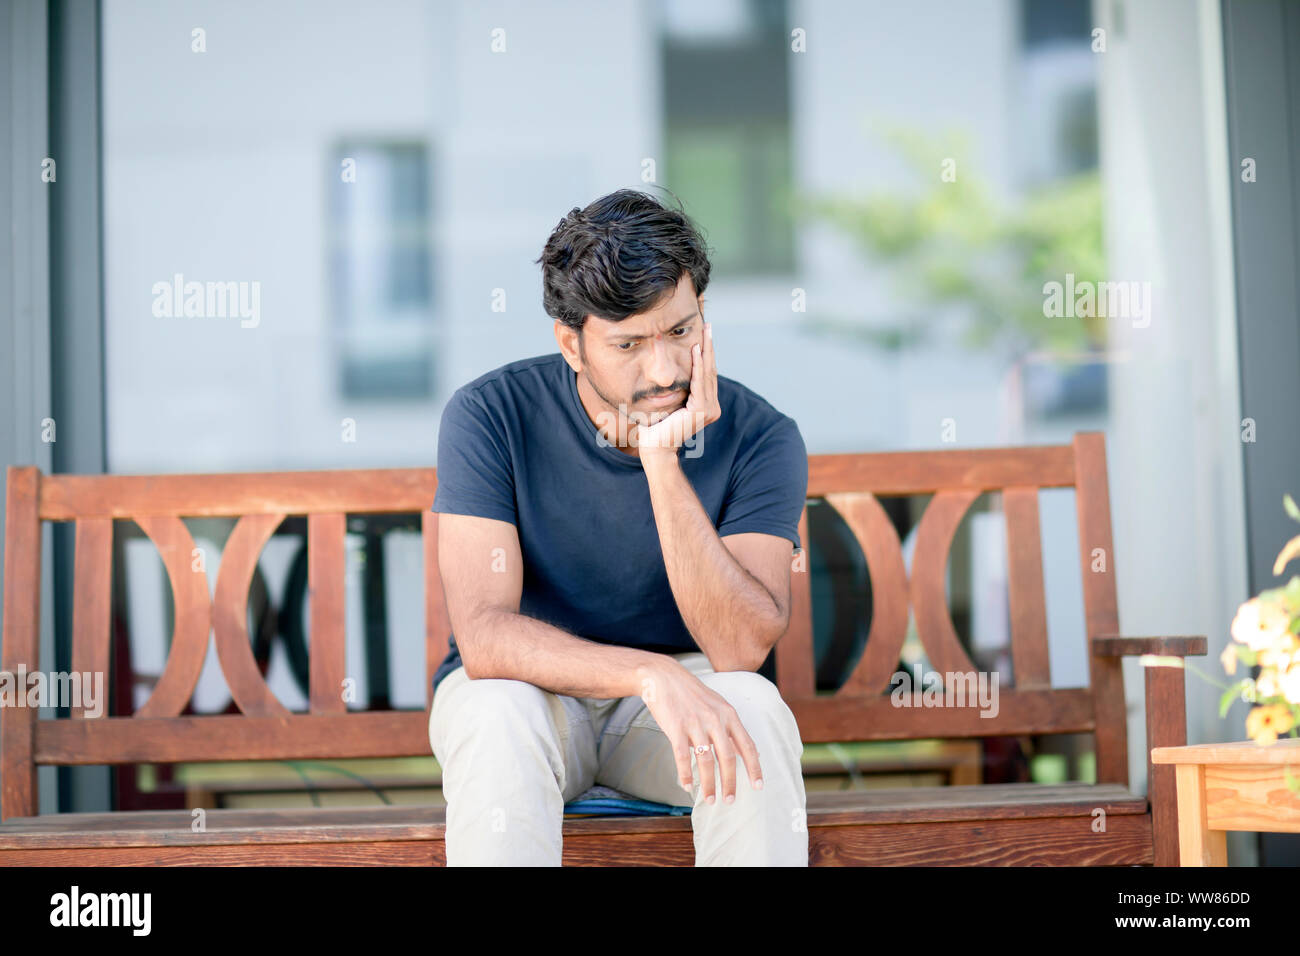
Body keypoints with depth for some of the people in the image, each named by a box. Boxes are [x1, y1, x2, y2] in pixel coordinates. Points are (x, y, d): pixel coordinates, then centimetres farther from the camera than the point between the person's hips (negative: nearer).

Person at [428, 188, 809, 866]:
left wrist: (662, 461, -31)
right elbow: (484, 634, -24)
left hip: (685, 688, 1)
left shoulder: (759, 437, -14)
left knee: (754, 710, -32)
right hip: (528, 689, -1)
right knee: (500, 716, -35)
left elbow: (741, 649, -25)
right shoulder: (489, 416, -16)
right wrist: (650, 675, -40)